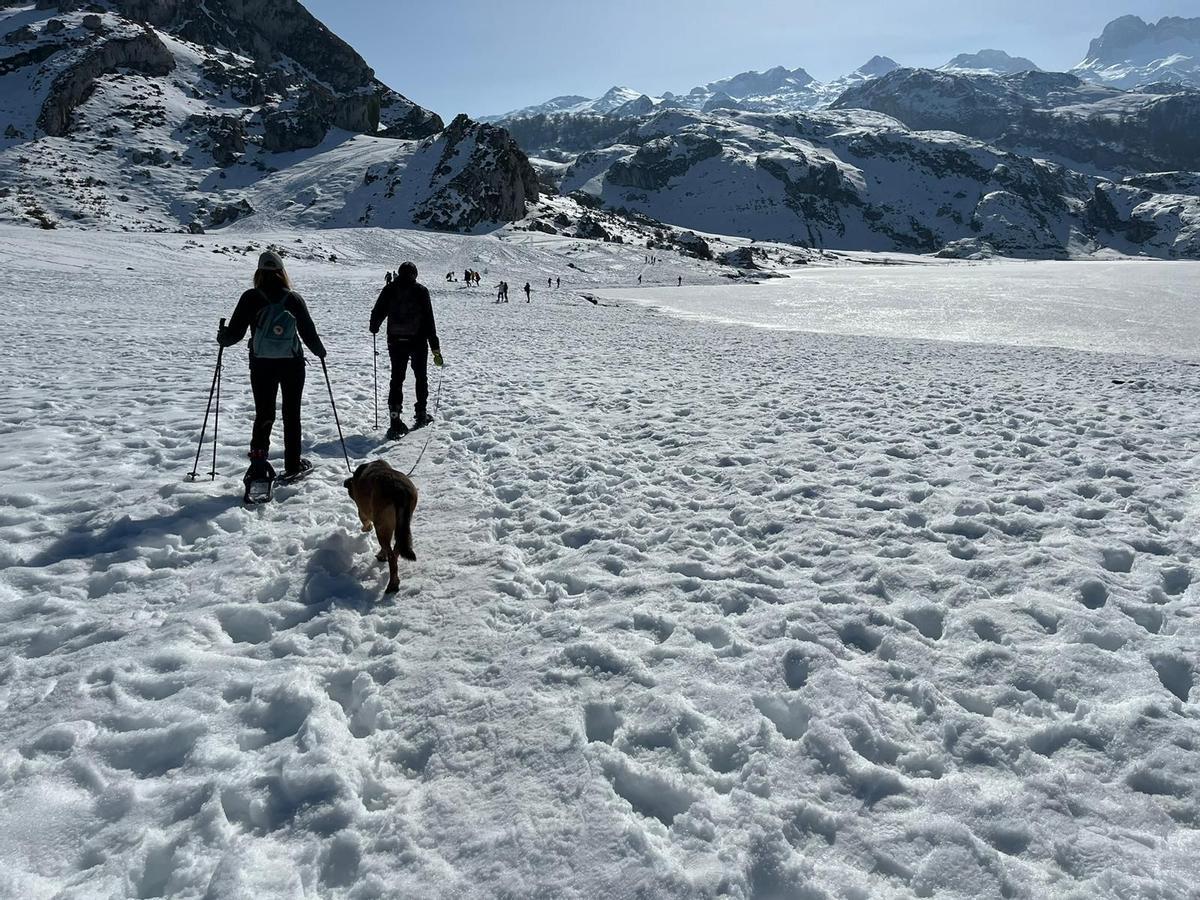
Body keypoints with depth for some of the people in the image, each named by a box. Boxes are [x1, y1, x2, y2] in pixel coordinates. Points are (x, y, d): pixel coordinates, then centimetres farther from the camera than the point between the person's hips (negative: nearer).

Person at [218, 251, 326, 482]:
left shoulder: (250, 298, -6)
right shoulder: (293, 299, -6)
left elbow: (235, 332, -4)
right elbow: (308, 331, -2)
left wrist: (222, 337, 18)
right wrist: (320, 351, 17)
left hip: (261, 365, 0)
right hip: (292, 364, 0)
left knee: (263, 414, 11)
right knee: (291, 414, 10)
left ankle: (258, 464, 1)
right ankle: (293, 466, 15)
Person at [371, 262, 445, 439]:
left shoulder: (389, 289, 0)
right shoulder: (420, 290, -6)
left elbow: (377, 313, 5)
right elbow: (429, 320, -9)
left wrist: (374, 328, 29)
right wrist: (435, 349, -6)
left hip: (395, 342, 2)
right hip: (418, 341, -1)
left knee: (397, 379, 5)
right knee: (421, 377, 17)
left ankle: (395, 421, -5)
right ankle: (421, 415, 24)